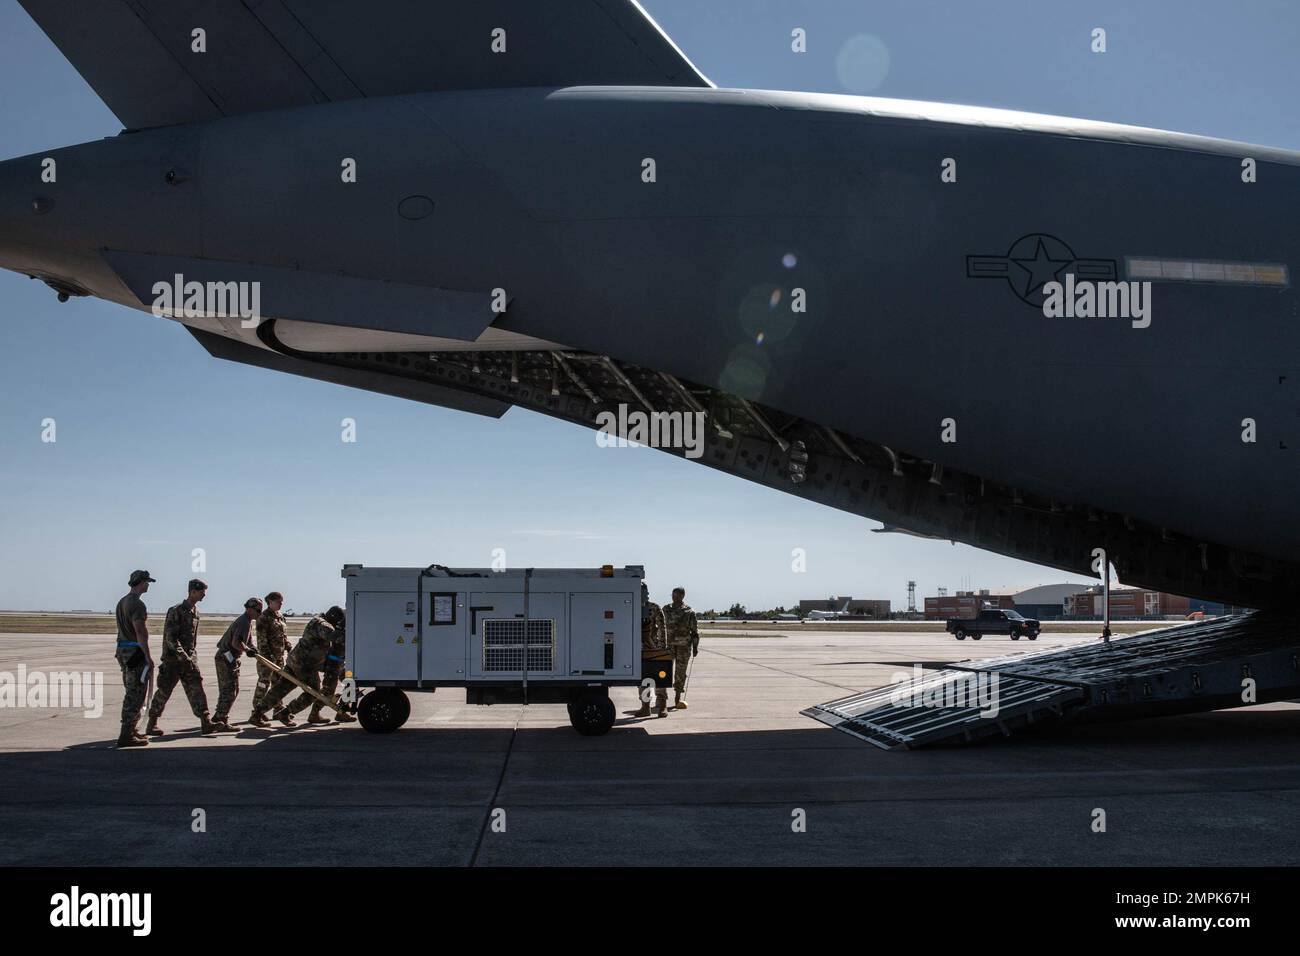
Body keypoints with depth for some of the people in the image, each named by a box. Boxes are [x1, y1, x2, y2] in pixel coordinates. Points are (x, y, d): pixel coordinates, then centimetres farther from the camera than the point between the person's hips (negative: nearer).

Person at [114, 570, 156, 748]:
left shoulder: (122, 602, 15)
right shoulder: (137, 604, -16)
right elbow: (140, 632, -21)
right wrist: (148, 656, -19)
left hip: (123, 651, 10)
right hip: (135, 652, -10)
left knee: (131, 693, 17)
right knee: (136, 694, -6)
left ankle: (129, 731, 23)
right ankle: (126, 736, -7)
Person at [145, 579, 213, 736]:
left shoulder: (195, 611, 10)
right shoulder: (176, 611, -13)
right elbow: (170, 638, -18)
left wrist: (192, 656, 16)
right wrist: (184, 657, -21)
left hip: (189, 658, 6)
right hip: (173, 658, -6)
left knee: (196, 689, -1)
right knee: (164, 691, 2)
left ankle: (205, 723, -4)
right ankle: (151, 724, 14)